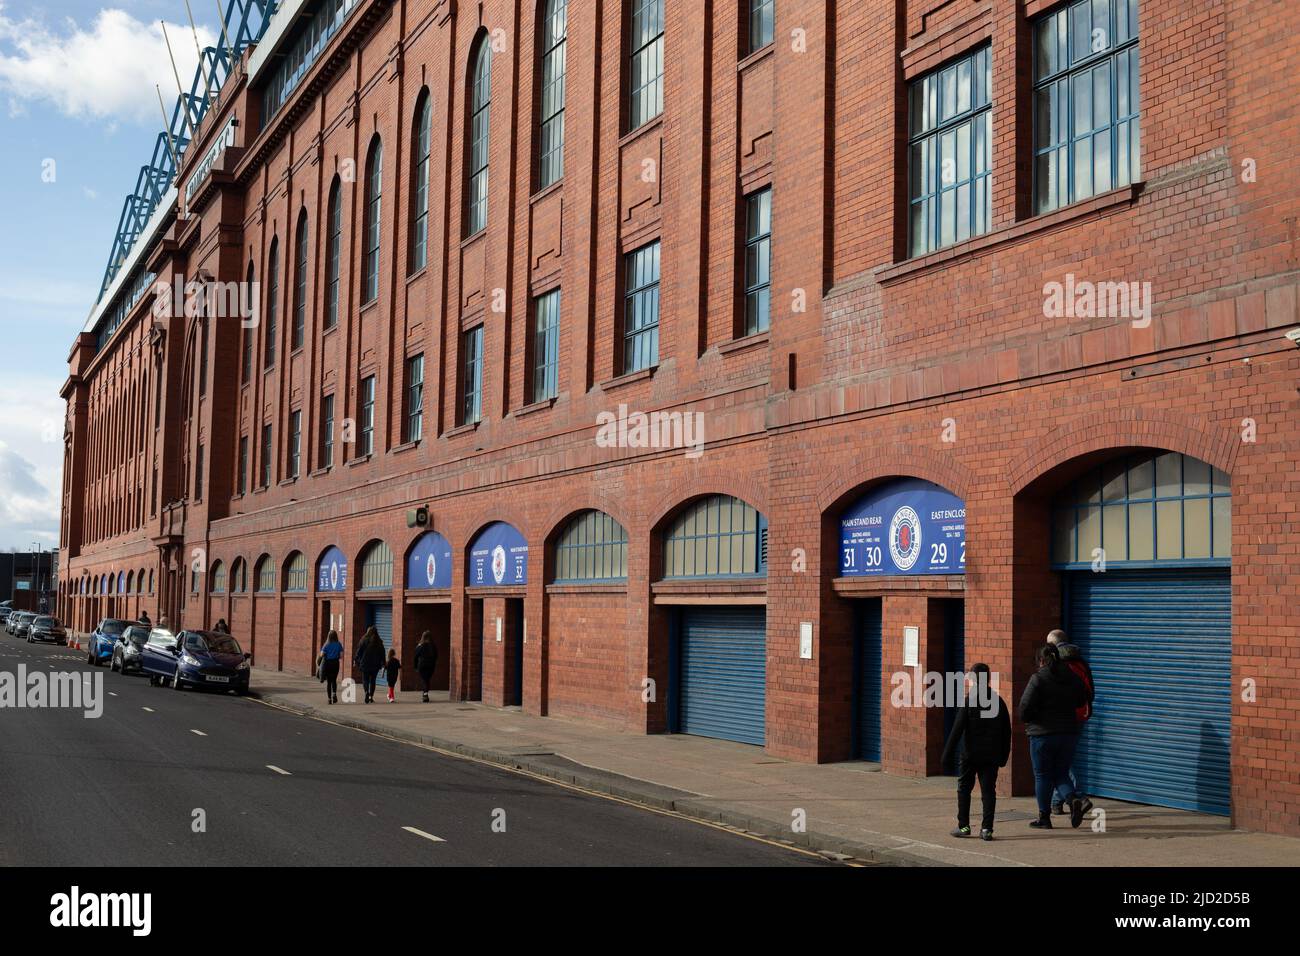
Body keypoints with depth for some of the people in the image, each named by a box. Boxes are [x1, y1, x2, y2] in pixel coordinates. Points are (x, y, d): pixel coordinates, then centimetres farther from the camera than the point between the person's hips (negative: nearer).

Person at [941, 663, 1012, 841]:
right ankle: (987, 828, 0)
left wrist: (947, 752, -7)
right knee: (988, 790, 6)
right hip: (992, 756, 4)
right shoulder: (998, 701, 5)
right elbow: (1006, 731, 10)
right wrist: (1004, 755, 18)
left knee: (964, 788, 9)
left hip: (970, 754, -4)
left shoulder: (968, 701, -10)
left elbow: (957, 729, -12)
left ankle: (964, 826, 8)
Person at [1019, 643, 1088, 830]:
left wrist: (1026, 720, 5)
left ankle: (1044, 818, 11)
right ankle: (1073, 800, -13)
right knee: (1061, 774, 14)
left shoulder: (1038, 679, -13)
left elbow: (1025, 707, -16)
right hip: (1069, 733, 5)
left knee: (1043, 776, 7)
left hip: (1043, 734, -5)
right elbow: (1082, 699, 18)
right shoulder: (1072, 678, 3)